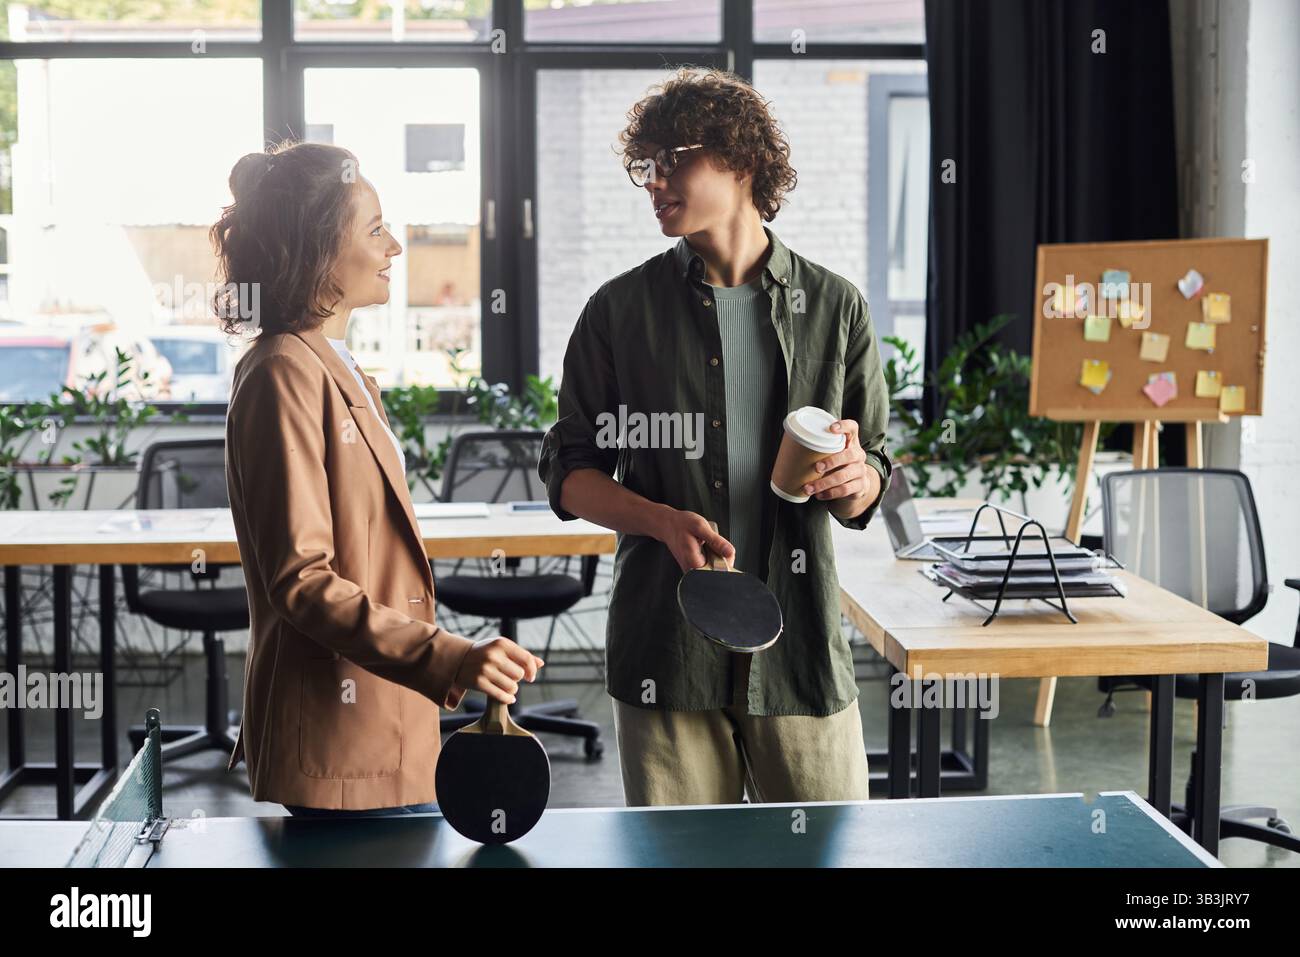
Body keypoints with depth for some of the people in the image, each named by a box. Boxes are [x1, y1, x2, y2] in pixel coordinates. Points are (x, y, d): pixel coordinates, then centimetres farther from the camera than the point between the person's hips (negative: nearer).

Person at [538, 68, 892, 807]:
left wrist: (853, 479, -15)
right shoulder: (619, 311, 5)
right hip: (667, 654, 0)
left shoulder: (835, 307, 6)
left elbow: (867, 495, 10)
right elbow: (569, 472, 5)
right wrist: (664, 522, -13)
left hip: (800, 646, 0)